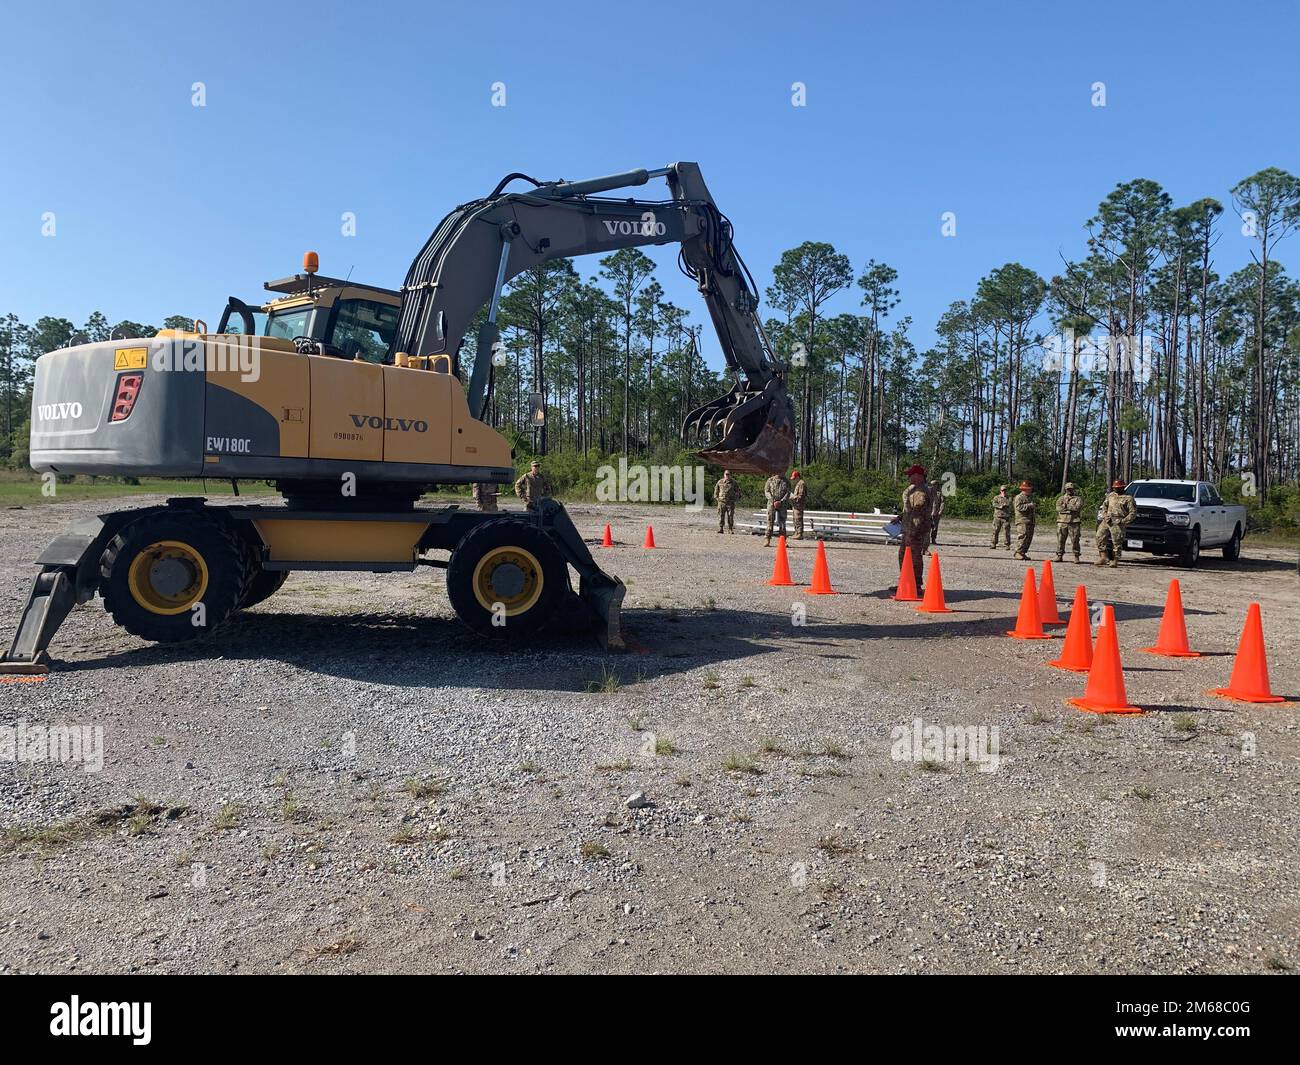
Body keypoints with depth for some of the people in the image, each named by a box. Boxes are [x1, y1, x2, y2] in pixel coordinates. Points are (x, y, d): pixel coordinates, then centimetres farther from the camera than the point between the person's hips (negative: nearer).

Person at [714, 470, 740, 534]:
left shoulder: (734, 482, 7)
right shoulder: (720, 482, 8)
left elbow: (738, 490, 16)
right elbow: (716, 490, 18)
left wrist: (736, 497, 5)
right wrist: (716, 497, 10)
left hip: (730, 502, 0)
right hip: (721, 501, 0)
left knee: (730, 516, 0)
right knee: (721, 515, -3)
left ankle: (730, 529, 7)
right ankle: (720, 528, 1)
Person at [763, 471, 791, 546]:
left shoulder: (786, 482, 8)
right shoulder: (770, 480, 7)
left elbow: (788, 493, 3)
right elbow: (766, 491, 3)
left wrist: (781, 501, -12)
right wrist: (772, 500, -11)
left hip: (782, 504, 1)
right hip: (771, 503, -1)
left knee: (782, 522, 2)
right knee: (769, 521, -6)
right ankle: (767, 540, -5)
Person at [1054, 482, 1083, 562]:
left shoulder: (1078, 498, 8)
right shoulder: (1061, 498, 15)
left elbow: (1077, 507, -10)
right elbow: (1058, 508, -1)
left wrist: (1066, 506, -7)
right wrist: (1071, 508, -8)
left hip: (1074, 522, -2)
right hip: (1062, 521, 2)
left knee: (1075, 540, -2)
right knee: (1060, 540, 1)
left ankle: (1076, 557, 4)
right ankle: (1059, 556, 8)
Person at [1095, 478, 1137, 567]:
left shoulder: (1128, 498, -1)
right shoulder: (1111, 495, 16)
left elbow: (1133, 512, -3)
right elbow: (1104, 505, 20)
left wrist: (1124, 521, -12)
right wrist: (1105, 516, 3)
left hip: (1118, 523, -5)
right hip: (1107, 521, 5)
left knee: (1117, 542, -5)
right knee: (1100, 536, -6)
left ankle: (1115, 561, 1)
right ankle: (1104, 557, -1)